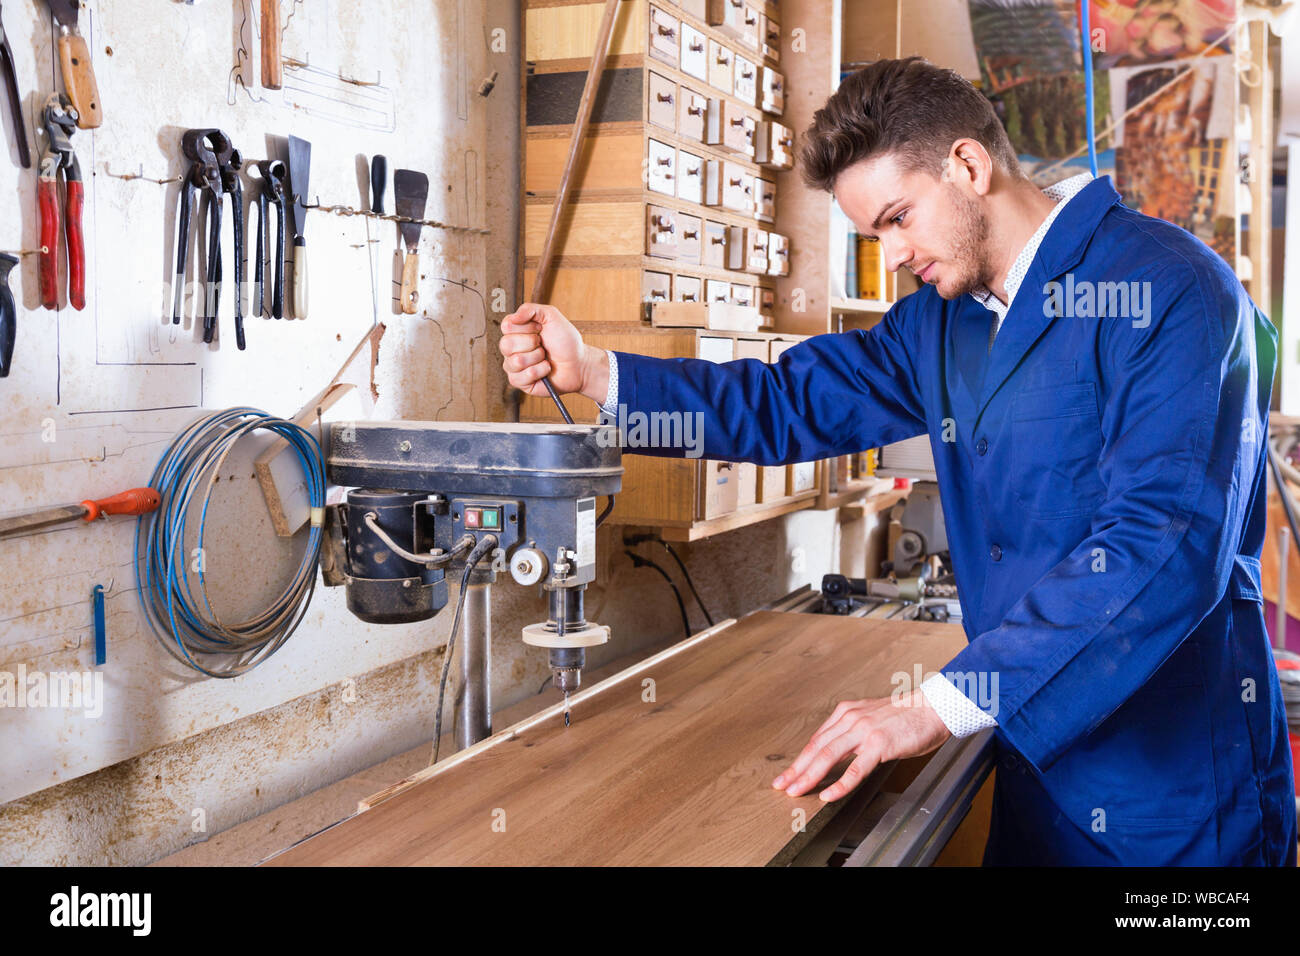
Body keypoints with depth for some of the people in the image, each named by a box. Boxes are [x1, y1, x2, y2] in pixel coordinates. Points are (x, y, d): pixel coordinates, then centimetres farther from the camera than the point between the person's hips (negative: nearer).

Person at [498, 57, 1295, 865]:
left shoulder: (1167, 289, -18)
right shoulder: (939, 324, 9)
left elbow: (1166, 541, -29)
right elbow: (792, 404, 14)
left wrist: (940, 706, -34)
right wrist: (593, 371, 2)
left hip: (1173, 777, -7)